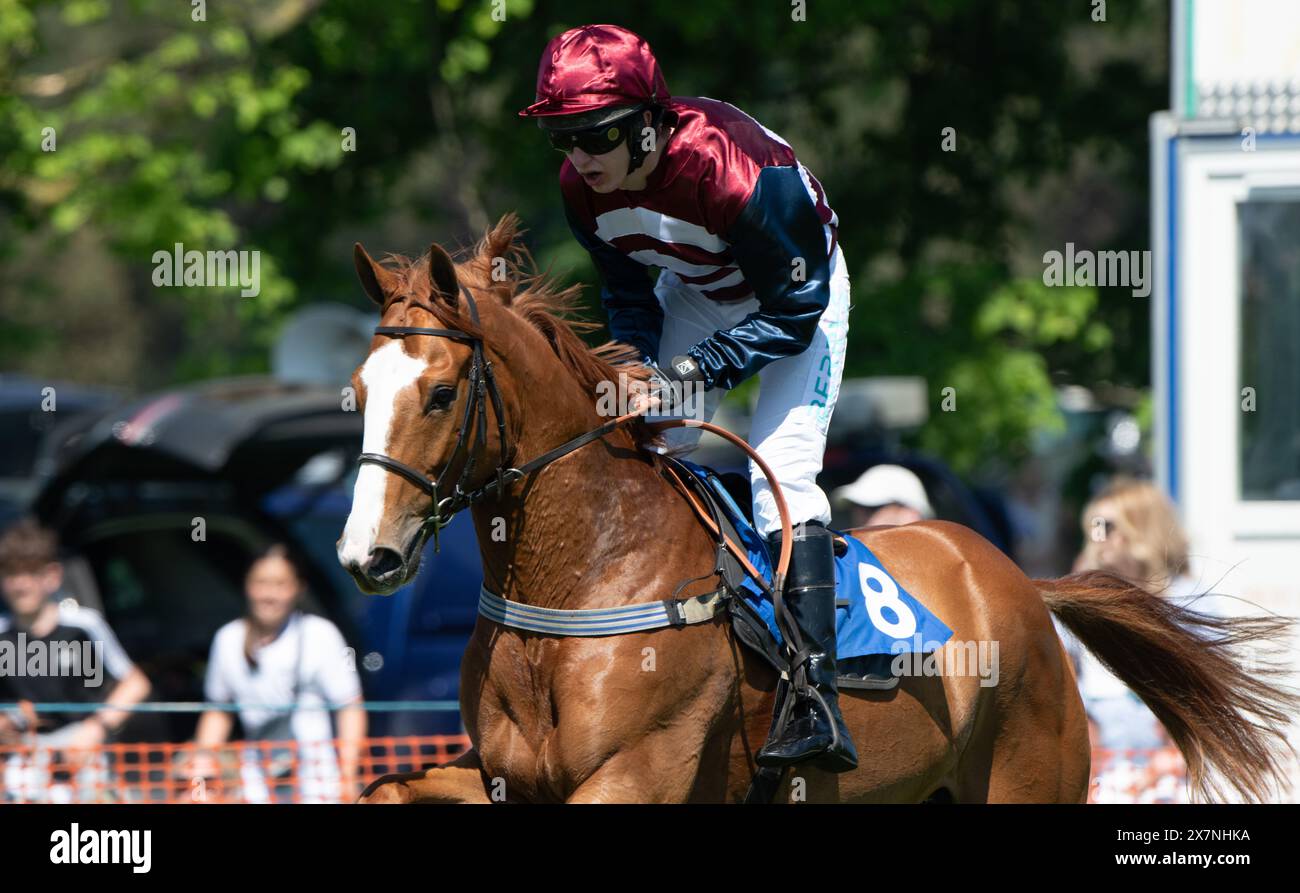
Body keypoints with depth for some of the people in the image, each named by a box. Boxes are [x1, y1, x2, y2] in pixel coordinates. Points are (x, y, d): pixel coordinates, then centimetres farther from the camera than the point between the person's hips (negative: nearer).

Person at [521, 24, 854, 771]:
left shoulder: (743, 173, -40)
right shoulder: (582, 188, -20)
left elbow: (792, 314, -30)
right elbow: (627, 291, -2)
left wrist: (697, 371, -36)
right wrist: (639, 367, -20)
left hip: (801, 295, -7)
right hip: (697, 291, 7)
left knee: (781, 471, -21)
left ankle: (818, 702, -26)